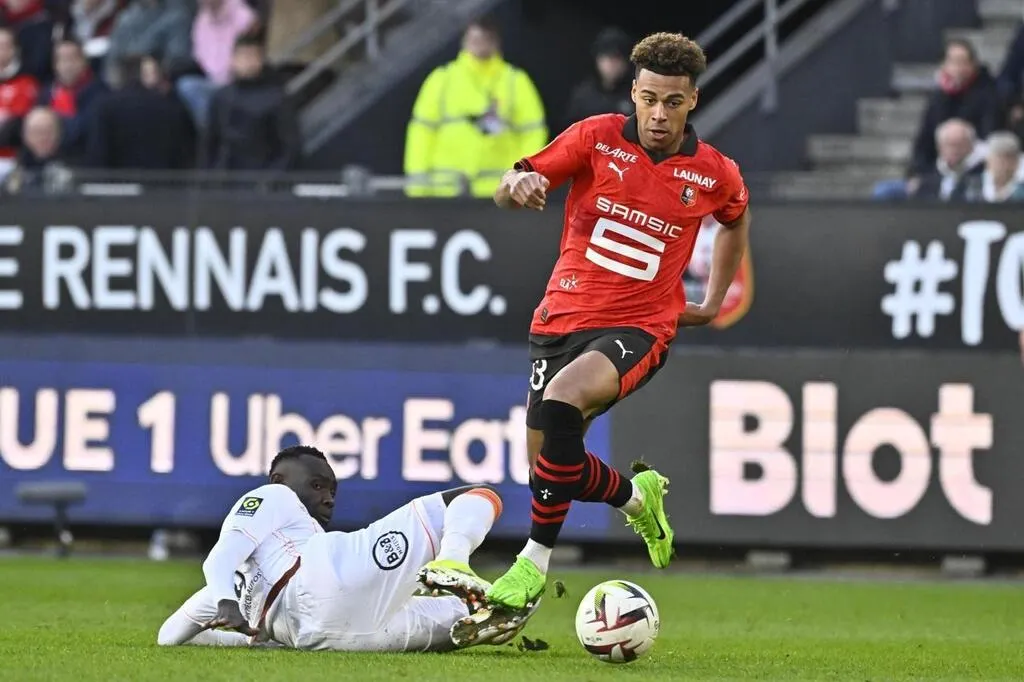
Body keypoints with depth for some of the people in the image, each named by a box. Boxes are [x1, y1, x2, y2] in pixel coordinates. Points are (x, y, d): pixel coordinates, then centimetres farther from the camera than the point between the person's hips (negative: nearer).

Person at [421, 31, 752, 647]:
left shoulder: (715, 174, 1)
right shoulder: (597, 138, -2)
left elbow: (737, 221, 25)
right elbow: (510, 190, -3)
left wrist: (714, 303, 22)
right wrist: (518, 186, -27)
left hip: (639, 327, -3)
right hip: (564, 316, 3)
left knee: (561, 401, -32)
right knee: (551, 465, 2)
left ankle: (533, 567, -26)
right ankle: (637, 497, 35)